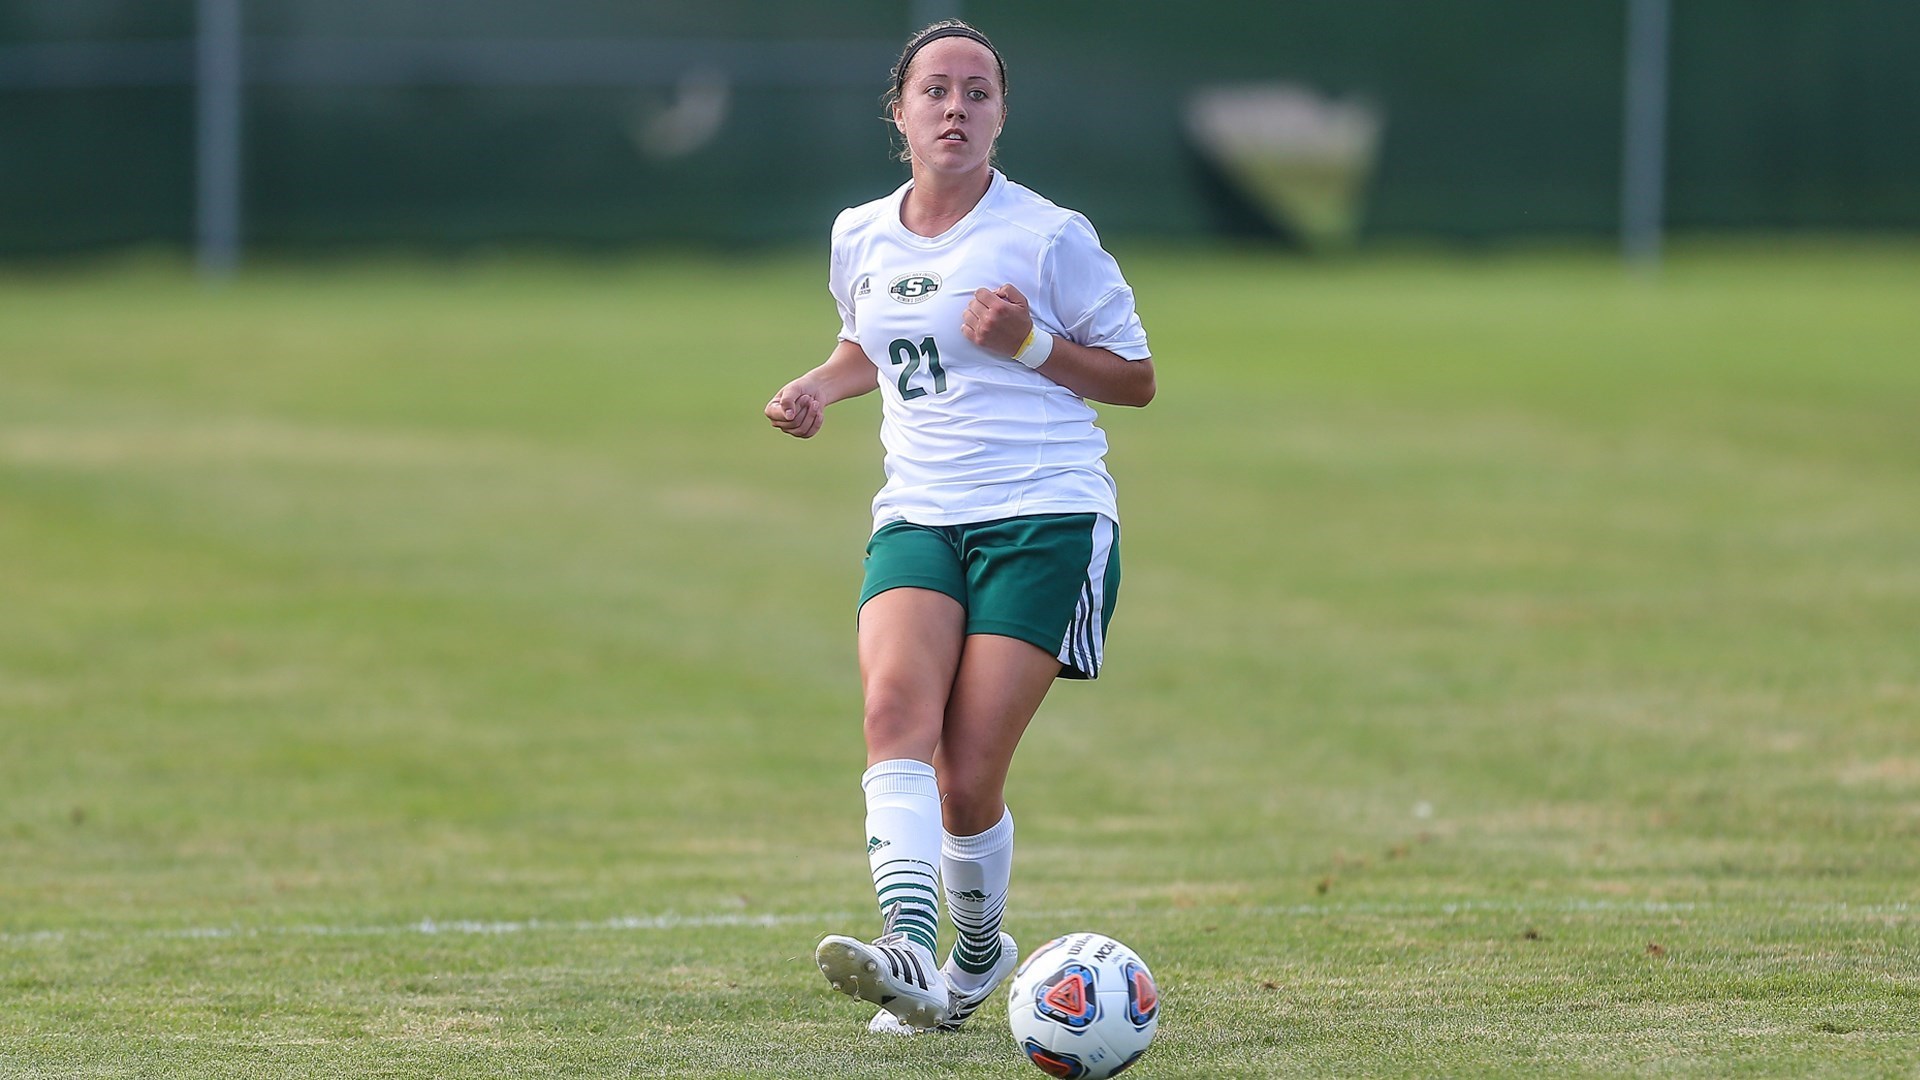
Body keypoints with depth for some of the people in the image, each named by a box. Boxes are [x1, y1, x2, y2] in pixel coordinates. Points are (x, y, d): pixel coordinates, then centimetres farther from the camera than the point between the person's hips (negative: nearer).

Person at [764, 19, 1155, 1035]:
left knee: (968, 777, -11)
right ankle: (909, 952, -38)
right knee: (896, 706, -25)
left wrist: (1029, 345, -11)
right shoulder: (860, 238, 12)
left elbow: (1135, 378, 4)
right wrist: (820, 386, 12)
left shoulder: (1049, 238, -2)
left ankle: (976, 951, 18)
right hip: (917, 519, 4)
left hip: (1046, 520, -4)